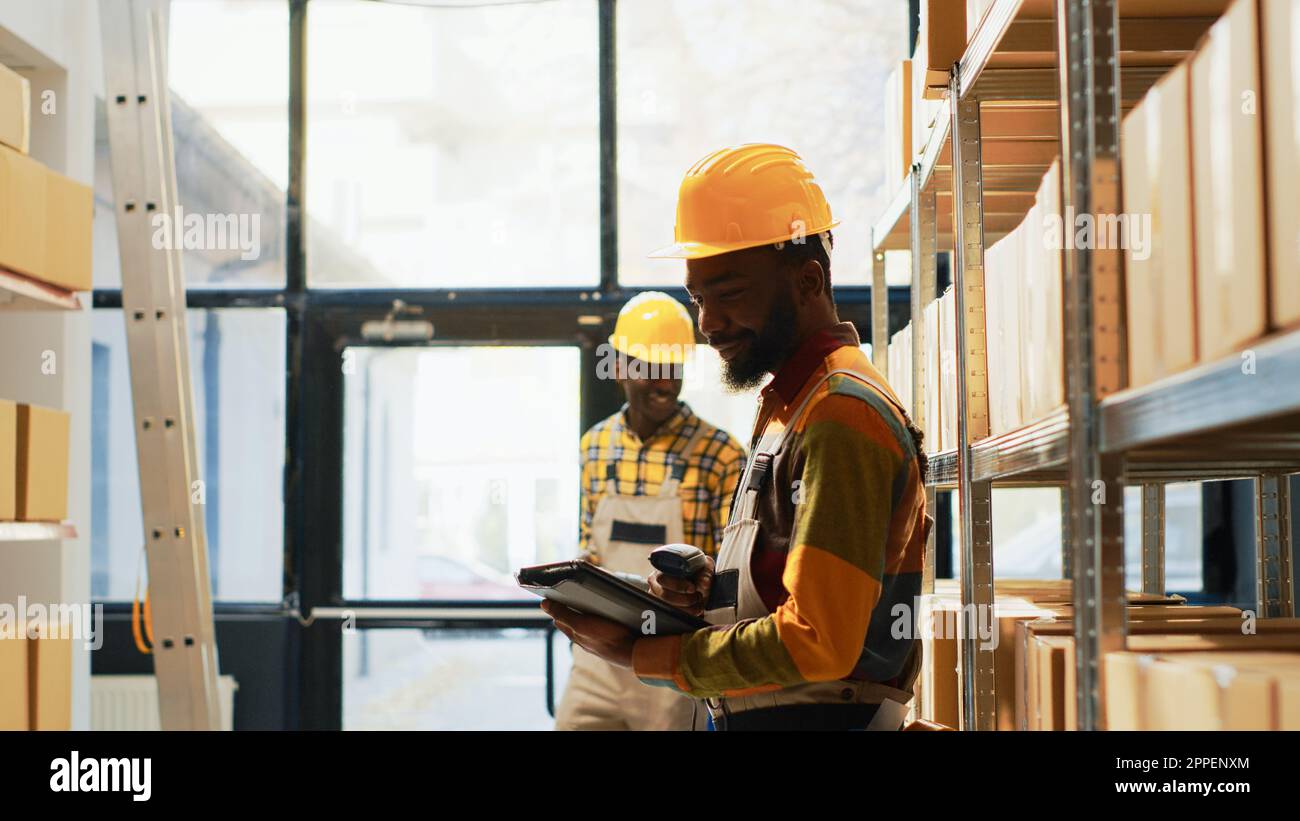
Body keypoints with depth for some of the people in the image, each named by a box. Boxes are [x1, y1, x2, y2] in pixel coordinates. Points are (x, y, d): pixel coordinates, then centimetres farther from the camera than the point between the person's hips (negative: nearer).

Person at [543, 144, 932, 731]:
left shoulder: (843, 414, -14)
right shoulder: (787, 405, 18)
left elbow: (817, 646, -20)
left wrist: (640, 654, -12)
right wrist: (705, 596, 3)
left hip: (816, 715, -9)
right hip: (752, 717, 9)